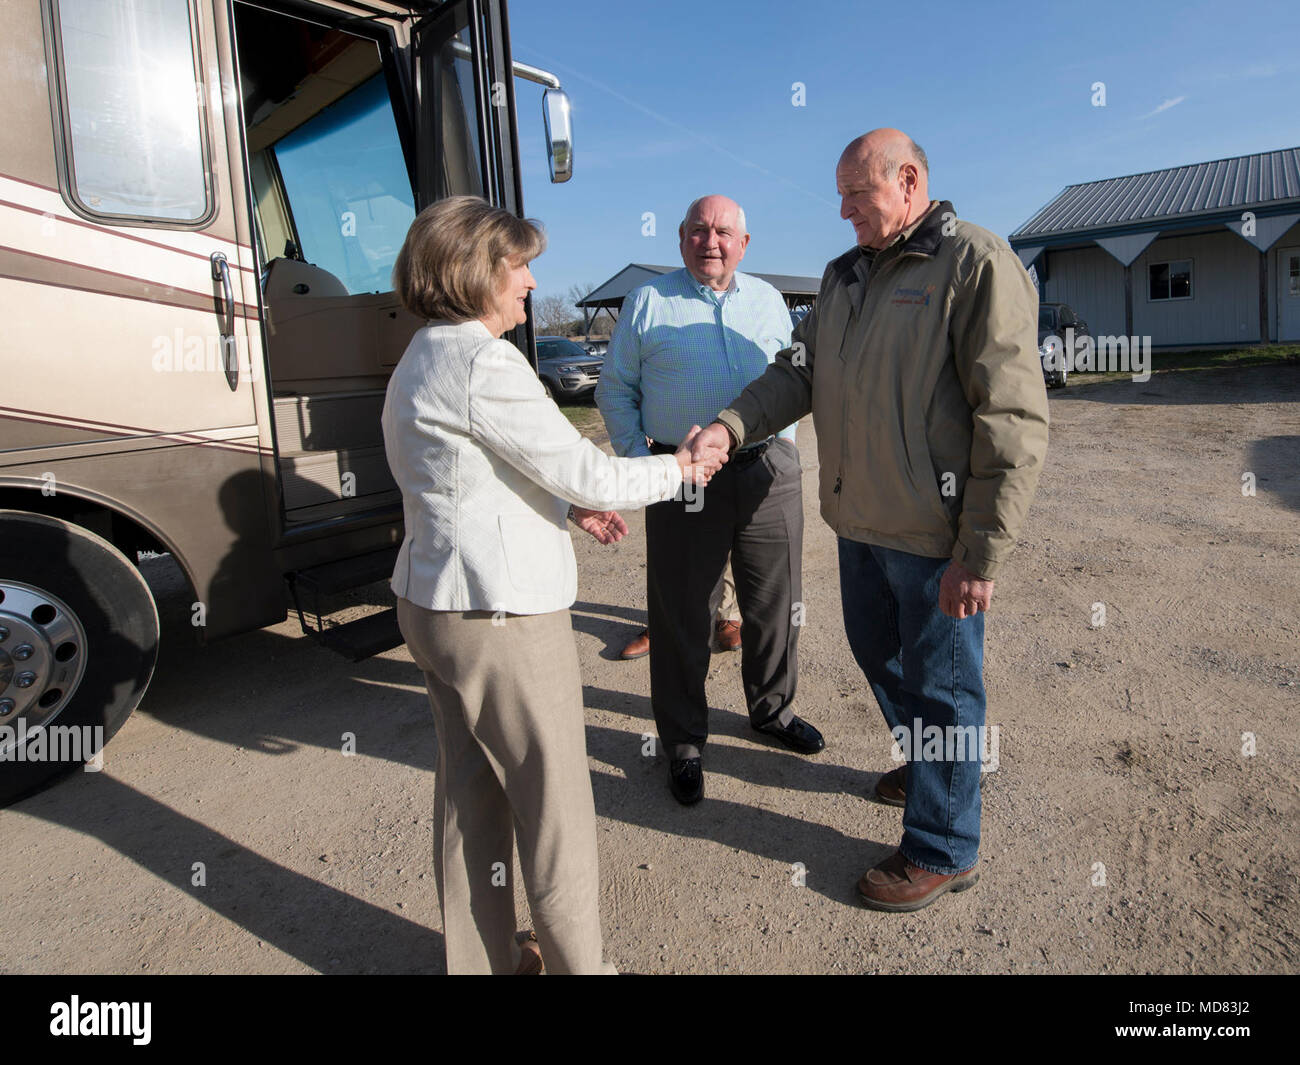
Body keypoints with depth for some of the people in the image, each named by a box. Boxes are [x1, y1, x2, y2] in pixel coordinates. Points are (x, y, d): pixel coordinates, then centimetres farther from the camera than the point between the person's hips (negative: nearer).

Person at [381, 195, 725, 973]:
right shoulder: (482, 363, -19)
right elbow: (587, 473, -17)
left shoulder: (420, 364, 13)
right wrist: (678, 469, -1)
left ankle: (483, 960, 34)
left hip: (434, 604, 10)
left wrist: (569, 508, 12)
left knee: (470, 793, 19)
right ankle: (578, 963, 23)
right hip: (501, 615, -10)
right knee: (556, 807, 6)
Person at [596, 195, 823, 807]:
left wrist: (781, 444, 8)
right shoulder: (649, 302, 3)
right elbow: (614, 389, 5)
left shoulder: (767, 300, 13)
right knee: (681, 615, 4)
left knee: (774, 605, 14)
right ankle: (683, 741, 20)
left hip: (769, 474, 4)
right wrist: (638, 461, -5)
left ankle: (773, 709, 36)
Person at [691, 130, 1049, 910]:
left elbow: (1015, 423, -19)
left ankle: (943, 851, 26)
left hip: (934, 533, -8)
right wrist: (731, 426, -9)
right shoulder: (845, 276, 12)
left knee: (941, 683, 7)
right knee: (877, 651, 23)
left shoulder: (977, 266, -14)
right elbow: (799, 373, 11)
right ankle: (929, 765, 50)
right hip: (861, 521, 8)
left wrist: (983, 553, -21)